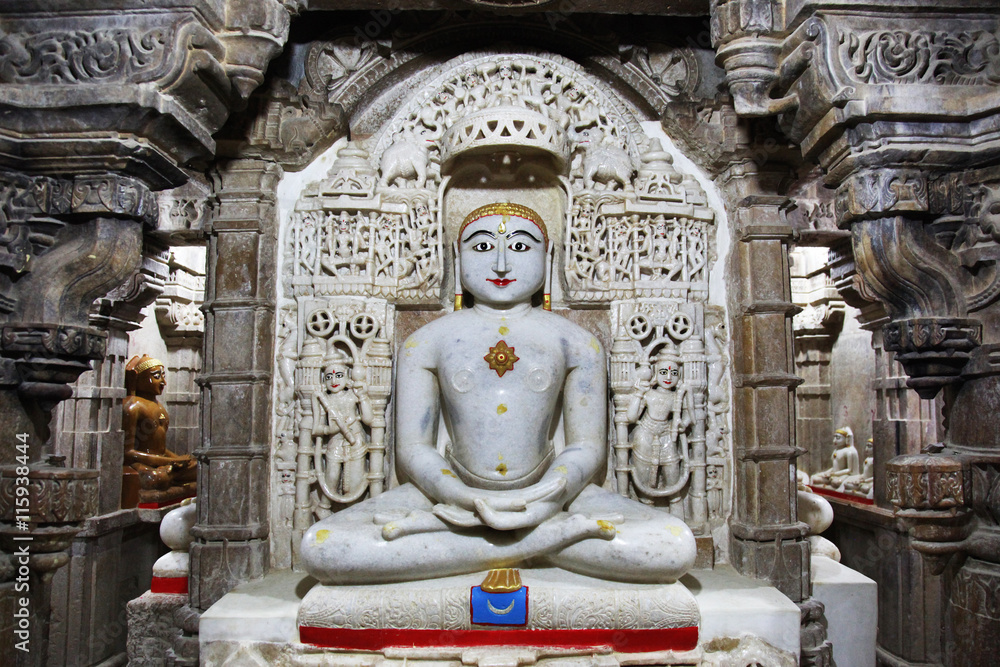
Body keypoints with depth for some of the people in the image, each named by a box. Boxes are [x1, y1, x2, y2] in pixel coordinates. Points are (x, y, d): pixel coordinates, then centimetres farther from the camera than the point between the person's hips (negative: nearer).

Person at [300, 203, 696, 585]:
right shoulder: (426, 342, 7)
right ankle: (550, 537, -24)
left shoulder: (574, 342, 9)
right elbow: (413, 449, 3)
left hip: (546, 492, 0)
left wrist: (549, 496, -18)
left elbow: (587, 447, 5)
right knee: (320, 548, -27)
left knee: (676, 547, -25)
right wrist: (465, 499, -19)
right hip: (456, 493, 0)